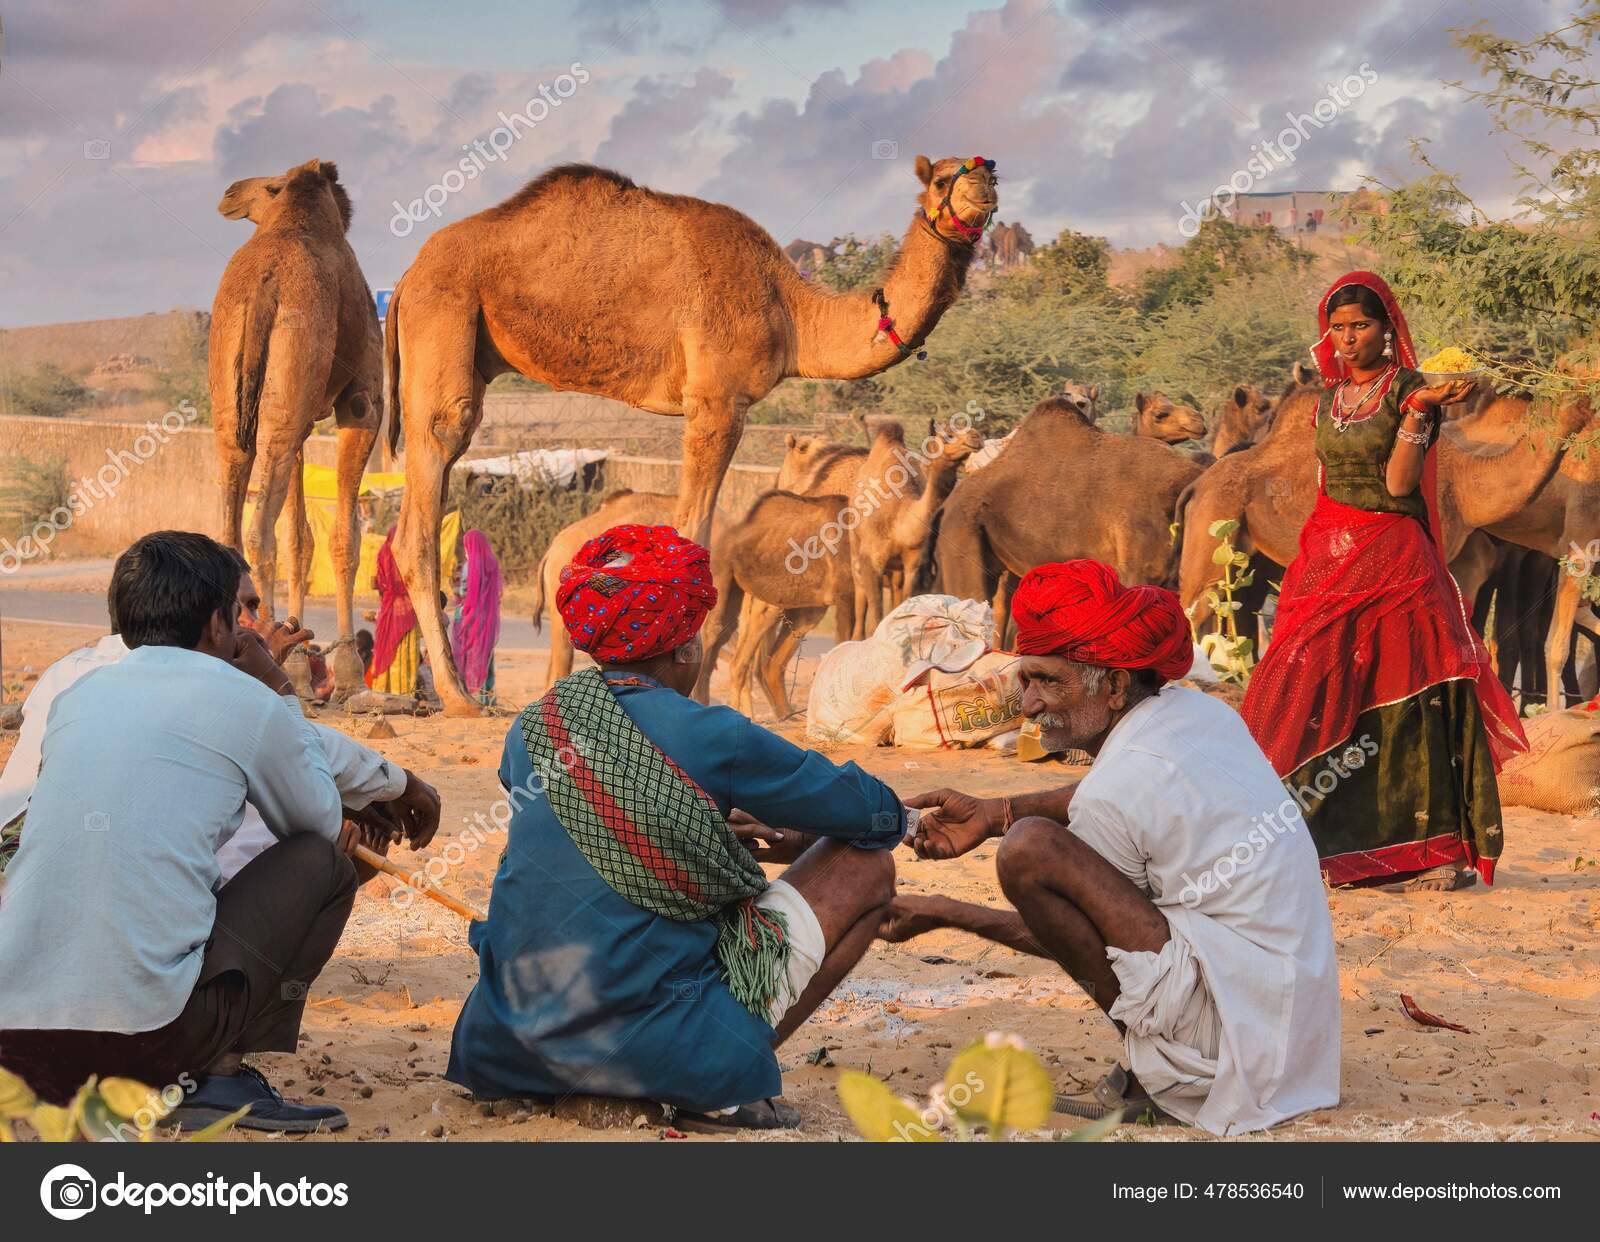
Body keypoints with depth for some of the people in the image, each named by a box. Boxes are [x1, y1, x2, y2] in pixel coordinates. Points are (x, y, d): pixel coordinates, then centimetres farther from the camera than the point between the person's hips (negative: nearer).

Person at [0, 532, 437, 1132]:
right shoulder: (247, 702, 2)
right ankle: (222, 1074, 3)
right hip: (147, 1031, -6)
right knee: (323, 863, 14)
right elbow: (323, 821, 20)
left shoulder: (76, 696, 17)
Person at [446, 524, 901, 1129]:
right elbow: (879, 815, 2)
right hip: (651, 1051, -6)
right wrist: (802, 842, 24)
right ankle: (724, 1093, 0)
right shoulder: (708, 738, -10)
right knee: (865, 867, 7)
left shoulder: (530, 730, 6)